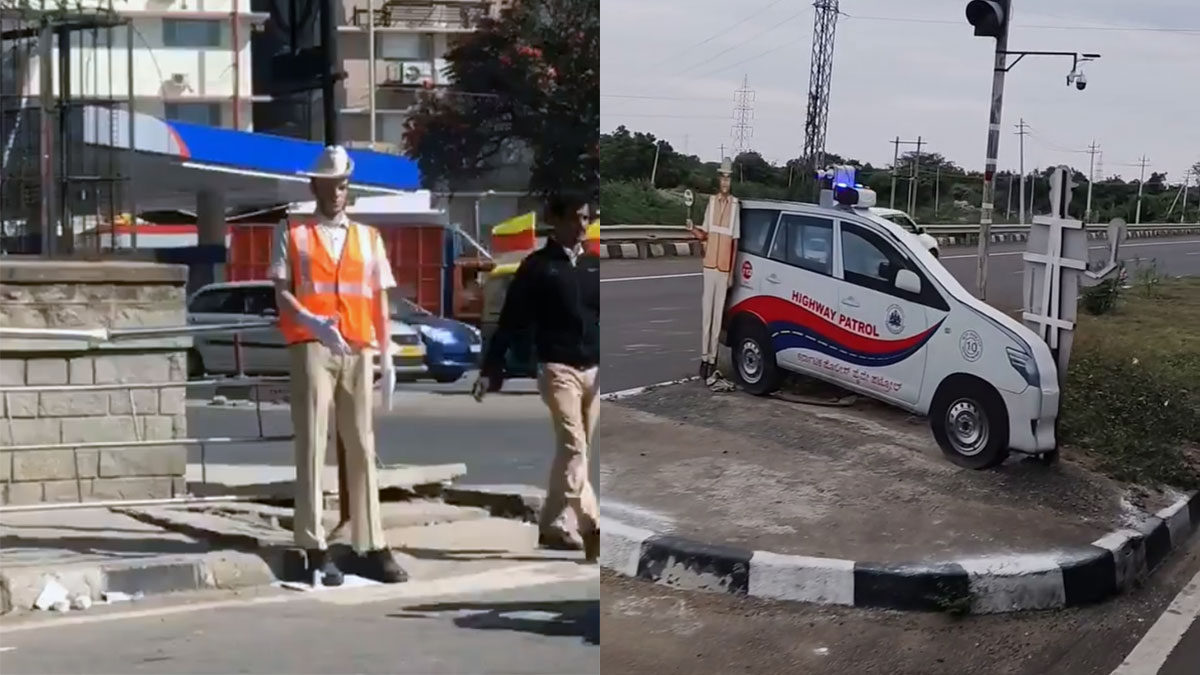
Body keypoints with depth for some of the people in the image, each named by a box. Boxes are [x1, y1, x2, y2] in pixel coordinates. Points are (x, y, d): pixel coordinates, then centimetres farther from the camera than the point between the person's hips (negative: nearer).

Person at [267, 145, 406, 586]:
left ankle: (369, 547, 7)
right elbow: (282, 292, -1)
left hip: (359, 352, 3)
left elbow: (379, 301, 14)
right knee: (312, 446, -5)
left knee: (362, 448, 4)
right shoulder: (292, 235, 8)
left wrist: (386, 356, 7)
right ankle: (315, 549, -5)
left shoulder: (369, 238, 17)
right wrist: (312, 323, -20)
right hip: (312, 349, -3)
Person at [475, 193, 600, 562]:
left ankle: (554, 525, 15)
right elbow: (511, 321, -1)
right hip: (557, 368, -5)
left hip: (594, 370, 5)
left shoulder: (593, 265, 12)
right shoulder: (537, 266, -1)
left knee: (576, 449, 7)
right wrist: (491, 369, -4)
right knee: (573, 445, -15)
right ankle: (590, 524, -15)